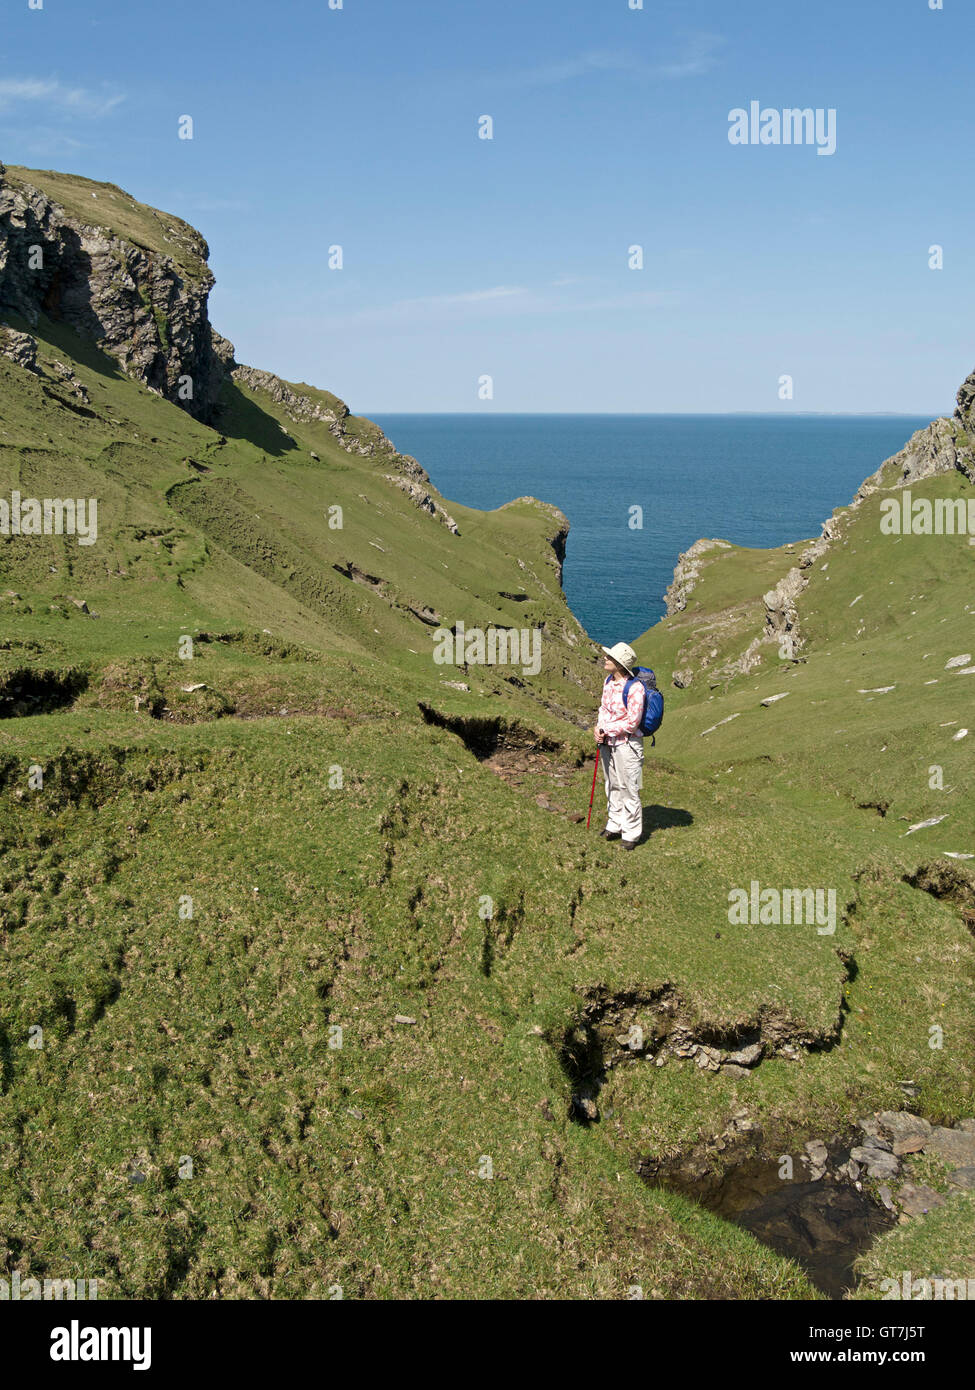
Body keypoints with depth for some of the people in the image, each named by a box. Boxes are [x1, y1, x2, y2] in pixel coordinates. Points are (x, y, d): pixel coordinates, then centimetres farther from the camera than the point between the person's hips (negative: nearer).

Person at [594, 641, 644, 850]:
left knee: (629, 790, 3)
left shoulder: (635, 688, -21)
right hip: (607, 742, 8)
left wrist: (606, 729, -14)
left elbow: (632, 722, -19)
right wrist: (599, 728, -4)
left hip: (627, 744, -8)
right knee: (612, 786, 19)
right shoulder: (608, 681, 3)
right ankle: (615, 826, 33)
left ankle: (631, 834, 16)